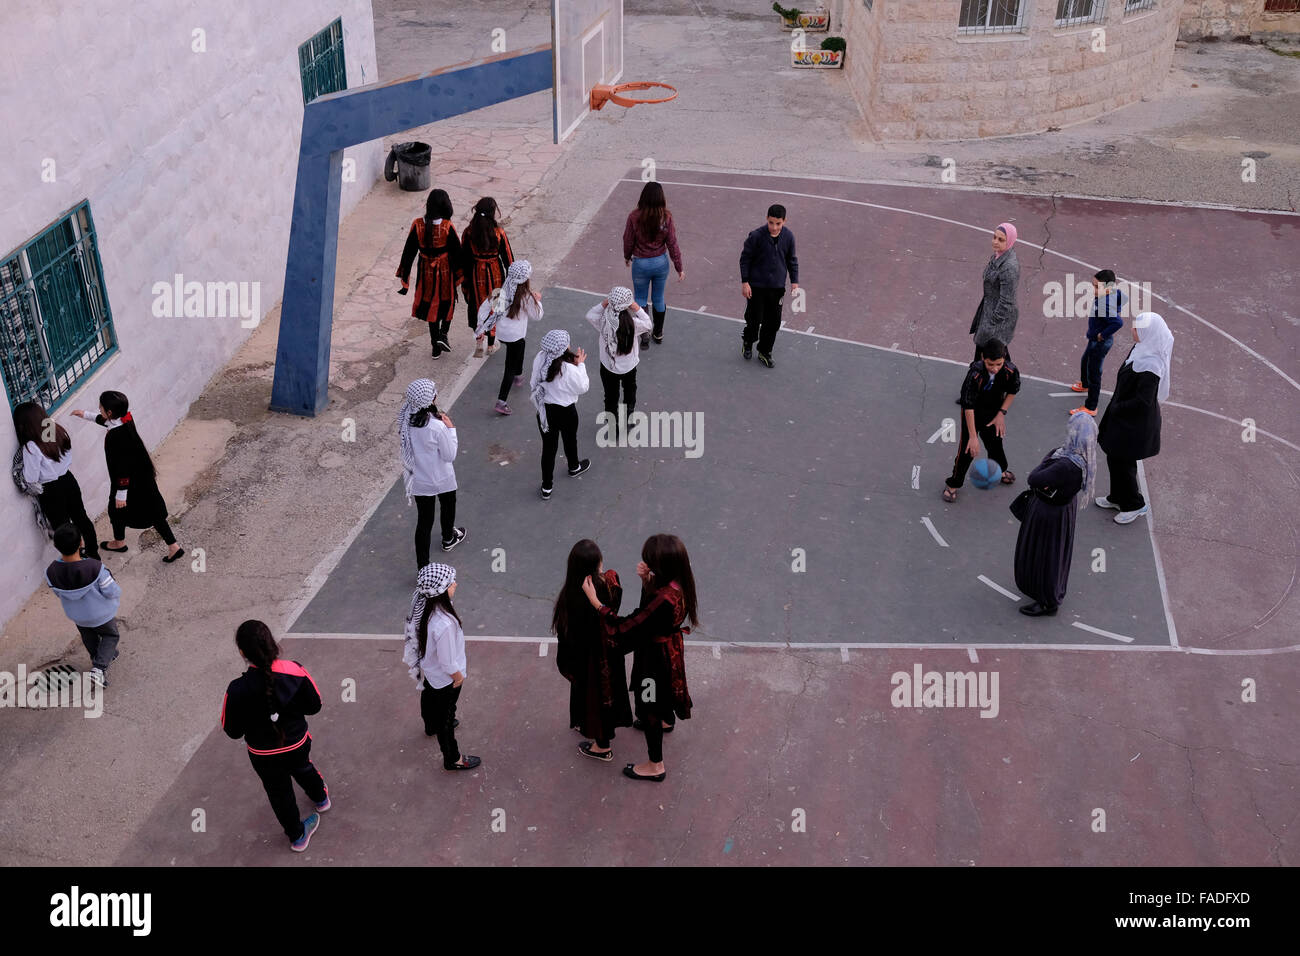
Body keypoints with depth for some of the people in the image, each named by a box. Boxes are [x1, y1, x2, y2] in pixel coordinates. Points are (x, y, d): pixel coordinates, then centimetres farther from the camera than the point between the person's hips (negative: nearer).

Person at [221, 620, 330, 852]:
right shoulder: (295, 671, -27)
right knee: (303, 769, 35)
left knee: (279, 792, 24)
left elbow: (233, 731, -16)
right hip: (298, 745, 2)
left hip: (264, 756, -2)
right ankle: (320, 798, 65)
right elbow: (314, 706, -11)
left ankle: (297, 836, 46)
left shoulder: (238, 691, -32)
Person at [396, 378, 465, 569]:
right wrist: (450, 428, -14)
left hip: (417, 479, 4)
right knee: (448, 506, 29)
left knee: (424, 520, 12)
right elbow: (450, 455, -21)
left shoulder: (405, 418, -15)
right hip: (441, 480, -4)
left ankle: (422, 568, 16)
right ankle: (448, 538, 57)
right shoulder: (437, 427, -33)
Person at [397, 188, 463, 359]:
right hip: (446, 273, -2)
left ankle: (436, 347, 24)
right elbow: (456, 253, -12)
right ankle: (443, 334, 9)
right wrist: (460, 277, 3)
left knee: (431, 306, 18)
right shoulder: (448, 227, -20)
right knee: (447, 302, 25)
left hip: (426, 274, 2)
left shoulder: (418, 225, -13)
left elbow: (408, 252, -7)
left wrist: (404, 280, 1)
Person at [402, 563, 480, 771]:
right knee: (445, 716, 16)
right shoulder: (444, 625, -45)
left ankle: (431, 727, 66)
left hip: (427, 668, 8)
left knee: (429, 699, 35)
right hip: (444, 679, -8)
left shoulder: (422, 607, -21)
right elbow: (448, 663, -31)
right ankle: (452, 759, 40)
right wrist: (458, 677, -10)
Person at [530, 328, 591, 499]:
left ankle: (546, 487, 29)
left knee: (548, 446, 18)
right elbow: (583, 388, -14)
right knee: (570, 440, 28)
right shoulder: (570, 370, -32)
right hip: (565, 412, -3)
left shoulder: (540, 359, -19)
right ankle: (574, 468, 57)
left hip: (544, 411, 3)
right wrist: (580, 365, -7)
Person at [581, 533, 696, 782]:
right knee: (662, 690, 37)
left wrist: (595, 602, -29)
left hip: (656, 656, -8)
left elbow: (626, 628, -34)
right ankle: (667, 721, 68)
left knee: (649, 707, 13)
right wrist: (647, 580, -15)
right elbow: (652, 603, 4)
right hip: (666, 648, 8)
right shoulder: (675, 582, -15)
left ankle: (656, 766, 32)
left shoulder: (665, 599, -42)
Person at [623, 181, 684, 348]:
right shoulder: (666, 217, -15)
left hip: (641, 263, -2)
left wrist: (627, 257, 14)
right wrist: (679, 268, 0)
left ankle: (644, 334, 6)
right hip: (661, 262, 2)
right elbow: (672, 244, -10)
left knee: (641, 299, 17)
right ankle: (658, 333, 35)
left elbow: (628, 241, -8)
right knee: (659, 298, 20)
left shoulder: (634, 217, -20)